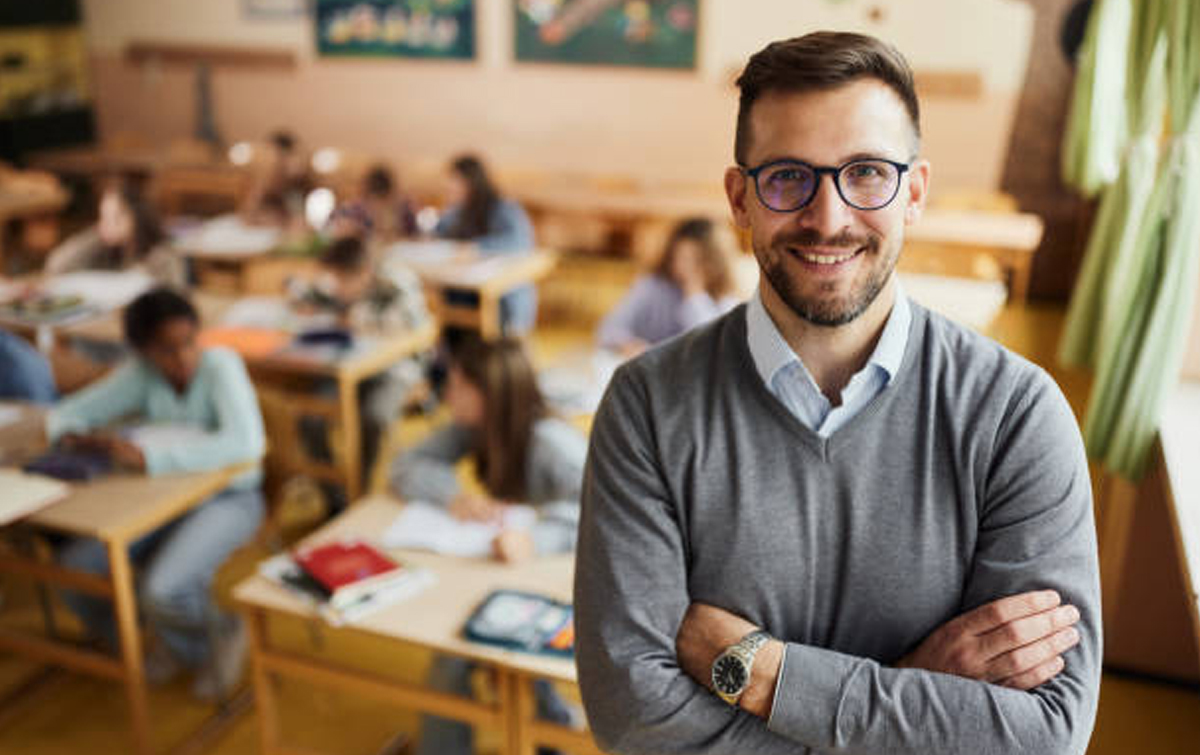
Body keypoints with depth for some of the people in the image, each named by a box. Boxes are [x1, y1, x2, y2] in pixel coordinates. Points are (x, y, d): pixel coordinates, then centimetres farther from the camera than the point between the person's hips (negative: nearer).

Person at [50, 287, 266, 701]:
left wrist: (150, 456, -38)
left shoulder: (220, 365, -20)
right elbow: (64, 414, 5)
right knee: (74, 568, -12)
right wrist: (79, 435, -20)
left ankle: (220, 633, 8)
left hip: (229, 498, -6)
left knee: (161, 592, -29)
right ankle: (184, 645, 11)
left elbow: (246, 442, -36)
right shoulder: (141, 374, -5)